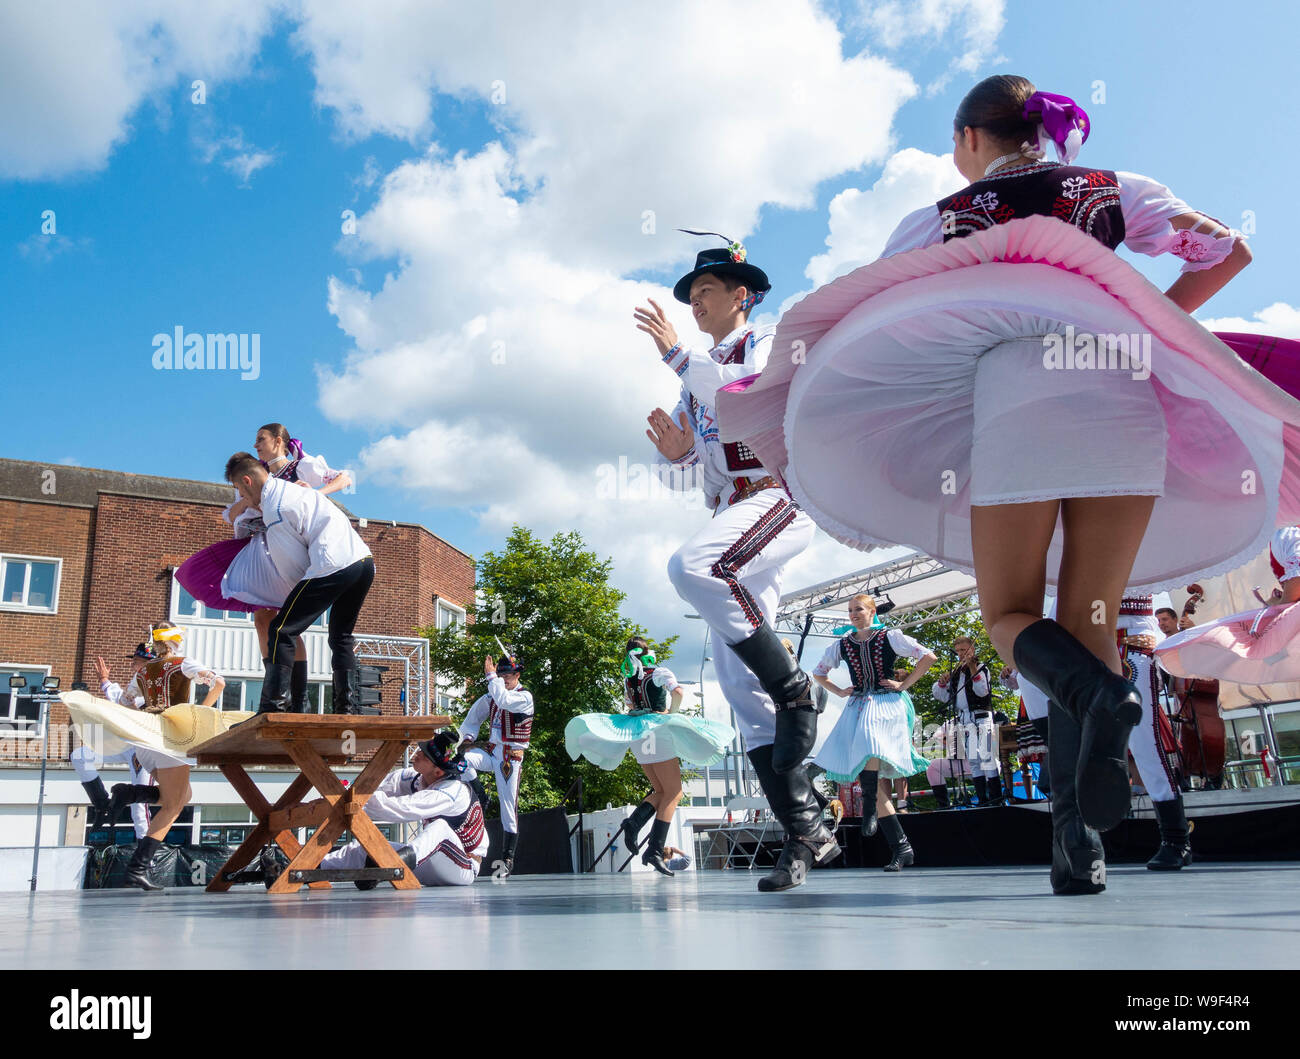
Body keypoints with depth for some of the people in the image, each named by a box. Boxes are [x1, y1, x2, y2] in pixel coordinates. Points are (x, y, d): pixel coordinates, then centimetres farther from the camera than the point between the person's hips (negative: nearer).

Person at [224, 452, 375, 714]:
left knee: (281, 631, -3)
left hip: (334, 565, -9)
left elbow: (294, 563, -1)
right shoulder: (292, 487, 22)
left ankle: (274, 707, -9)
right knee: (341, 636, 23)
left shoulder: (273, 510, -4)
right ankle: (348, 704, 15)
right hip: (365, 560, 9)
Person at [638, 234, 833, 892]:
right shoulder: (696, 381, 28)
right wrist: (675, 454, 0)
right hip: (730, 515, 7)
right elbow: (684, 479, 22)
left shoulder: (769, 343, 9)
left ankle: (793, 688, -21)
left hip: (778, 497, -7)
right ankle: (806, 831, -2)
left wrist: (676, 356, -12)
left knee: (691, 566, -37)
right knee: (737, 680, -4)